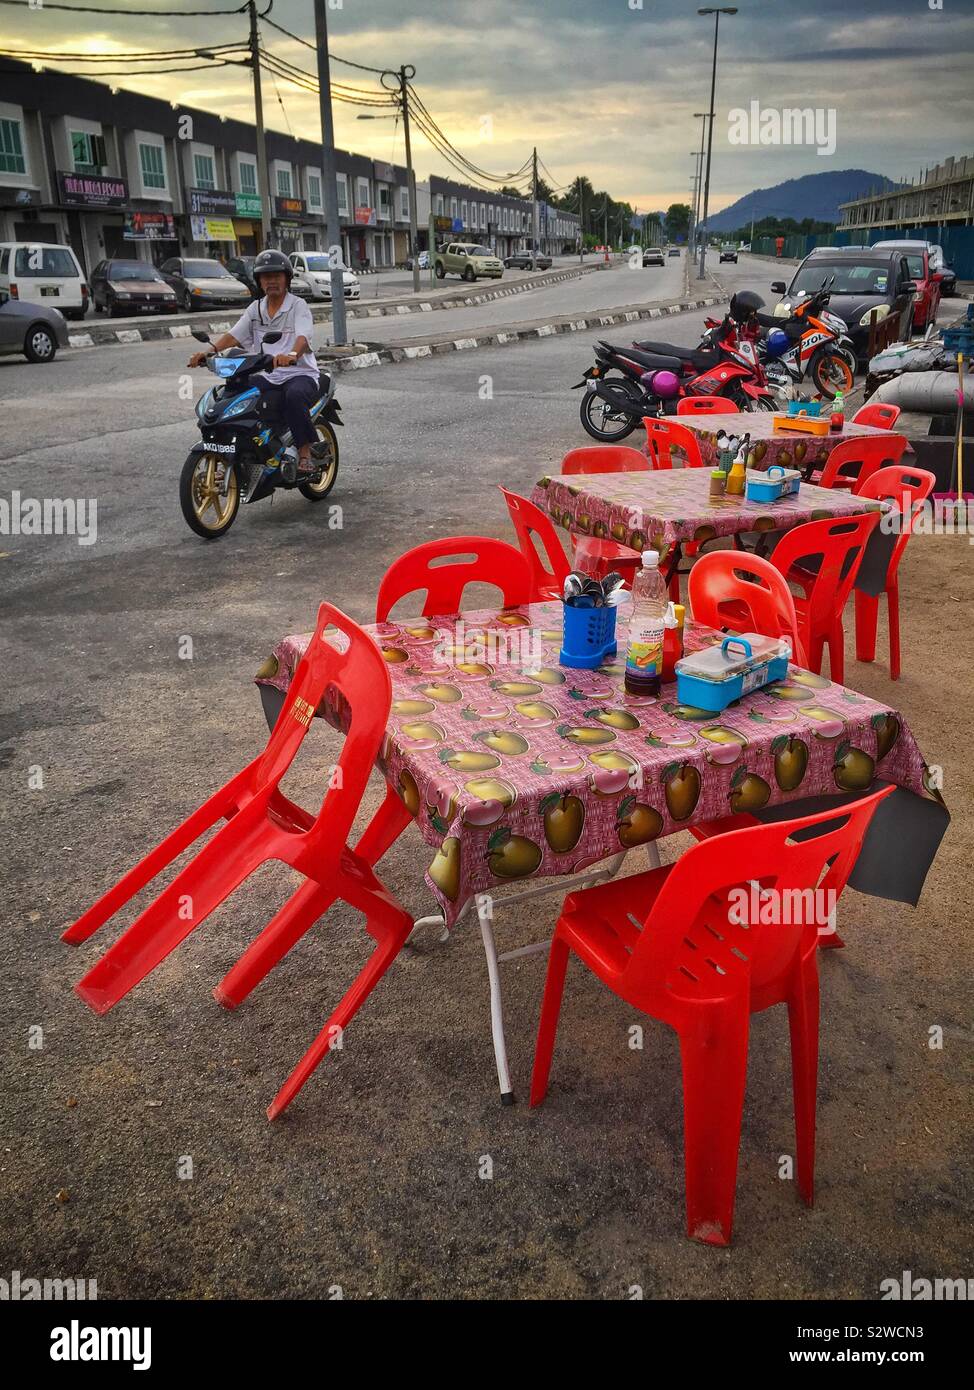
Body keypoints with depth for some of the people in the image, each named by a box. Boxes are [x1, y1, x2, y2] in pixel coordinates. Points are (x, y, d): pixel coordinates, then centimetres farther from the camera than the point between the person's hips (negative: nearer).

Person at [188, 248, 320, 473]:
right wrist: (209, 351, -16)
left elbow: (304, 336, -21)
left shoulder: (298, 306, -1)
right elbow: (234, 335, 4)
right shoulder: (255, 308, 16)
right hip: (266, 376, 5)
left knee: (294, 396, -40)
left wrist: (292, 355, -45)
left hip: (300, 374, -5)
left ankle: (305, 452, -27)